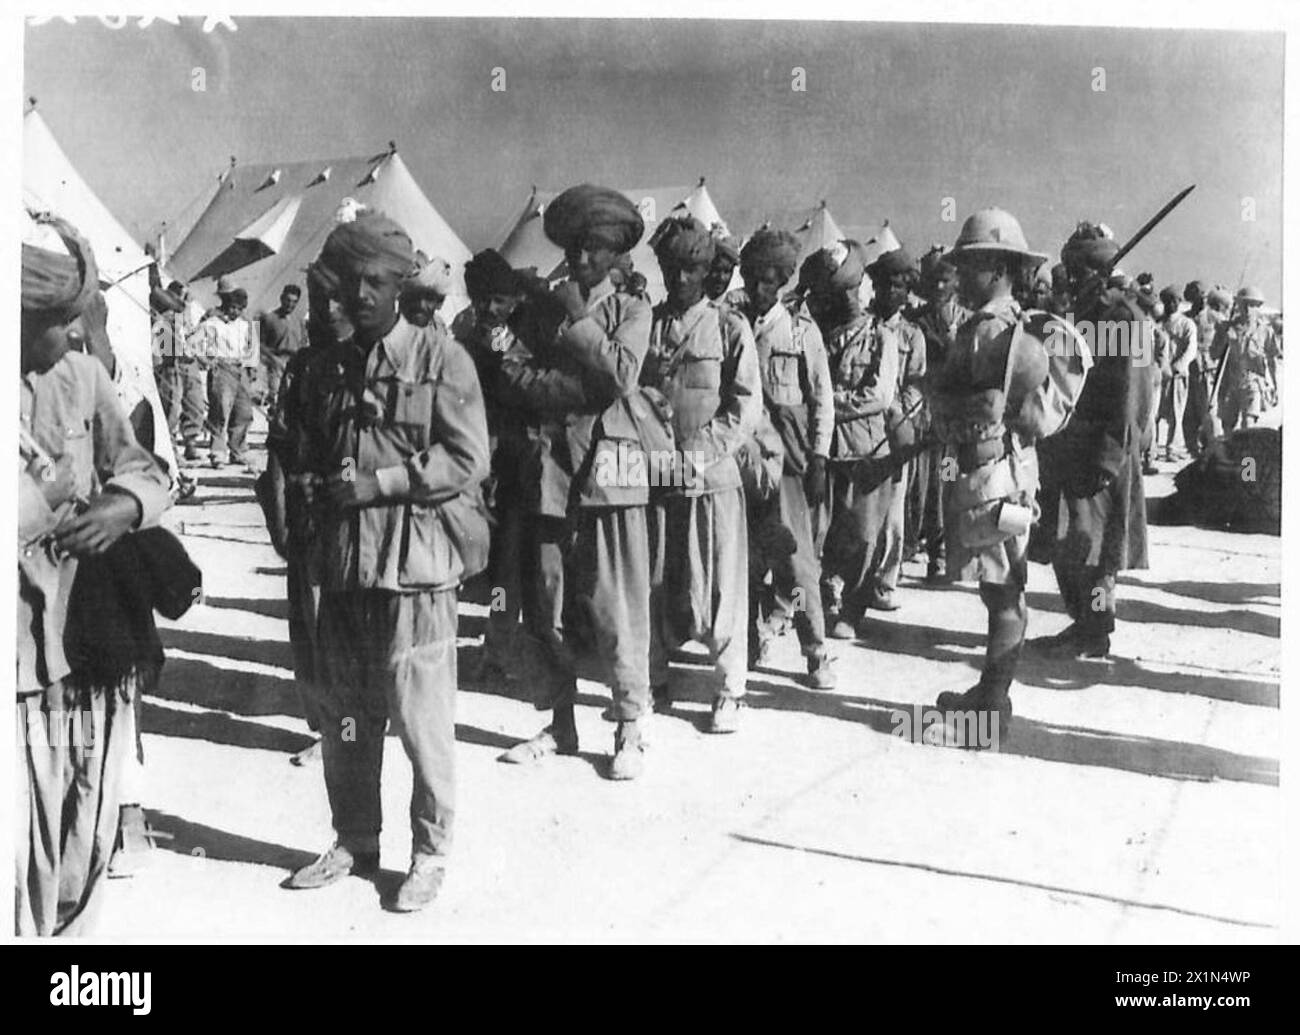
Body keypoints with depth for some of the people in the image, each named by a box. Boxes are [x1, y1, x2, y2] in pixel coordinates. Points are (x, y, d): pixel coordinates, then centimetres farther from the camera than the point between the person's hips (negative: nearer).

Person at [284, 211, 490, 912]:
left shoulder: (441, 359, -4)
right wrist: (322, 491, 2)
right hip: (343, 562, 6)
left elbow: (467, 460, -10)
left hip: (415, 562, -6)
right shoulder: (331, 366, 14)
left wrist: (378, 482, -14)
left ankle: (430, 853, 17)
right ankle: (354, 841, 30)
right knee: (342, 716, 14)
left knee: (422, 718, 0)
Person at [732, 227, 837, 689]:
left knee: (795, 558, -5)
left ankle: (816, 653, 4)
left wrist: (818, 460, -3)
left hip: (786, 458, -2)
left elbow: (822, 400, 3)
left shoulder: (802, 330, 3)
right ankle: (753, 640, 19)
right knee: (744, 557, 4)